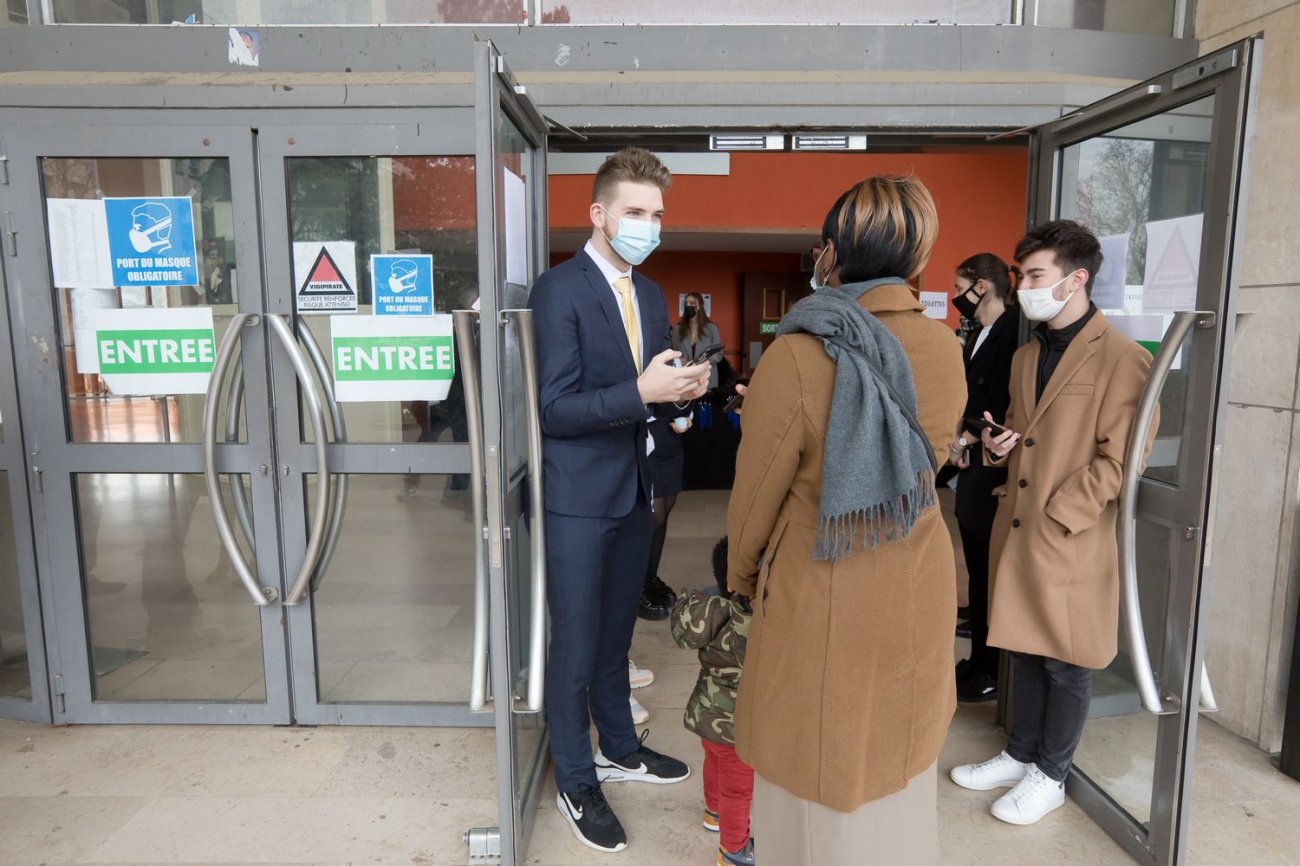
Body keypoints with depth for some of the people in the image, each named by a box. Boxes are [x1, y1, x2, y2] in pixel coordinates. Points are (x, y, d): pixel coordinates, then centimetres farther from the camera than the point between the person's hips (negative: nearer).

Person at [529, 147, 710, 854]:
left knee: (615, 633, 21)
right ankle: (575, 783, 26)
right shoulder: (559, 289, -14)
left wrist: (681, 387, -5)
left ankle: (619, 748, 41)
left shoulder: (650, 294, 10)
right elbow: (555, 410, -19)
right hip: (578, 496, -7)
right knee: (575, 644, 6)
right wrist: (642, 391, -29)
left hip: (632, 490, 7)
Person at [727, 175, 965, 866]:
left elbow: (755, 497, -13)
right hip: (920, 596, 6)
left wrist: (742, 575, 7)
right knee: (899, 767, 26)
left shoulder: (797, 358, -24)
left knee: (819, 778, 17)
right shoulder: (944, 347, -6)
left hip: (821, 601, -5)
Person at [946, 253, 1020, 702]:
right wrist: (959, 437, 4)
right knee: (976, 567, 14)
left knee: (990, 569, -1)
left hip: (993, 468, -9)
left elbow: (1003, 405, -19)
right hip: (972, 463, 9)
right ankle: (979, 660, 26)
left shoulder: (1014, 332, -13)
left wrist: (966, 441, -9)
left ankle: (994, 670, 12)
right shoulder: (978, 334, 16)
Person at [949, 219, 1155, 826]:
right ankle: (1020, 754, 35)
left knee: (1065, 663, 9)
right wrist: (998, 445, 1)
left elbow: (1118, 460, -15)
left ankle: (1050, 774, 27)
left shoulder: (1121, 359, -12)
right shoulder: (1026, 355, 12)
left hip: (1073, 540, -7)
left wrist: (1055, 518, -16)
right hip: (1018, 531, 7)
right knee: (1026, 649, 18)